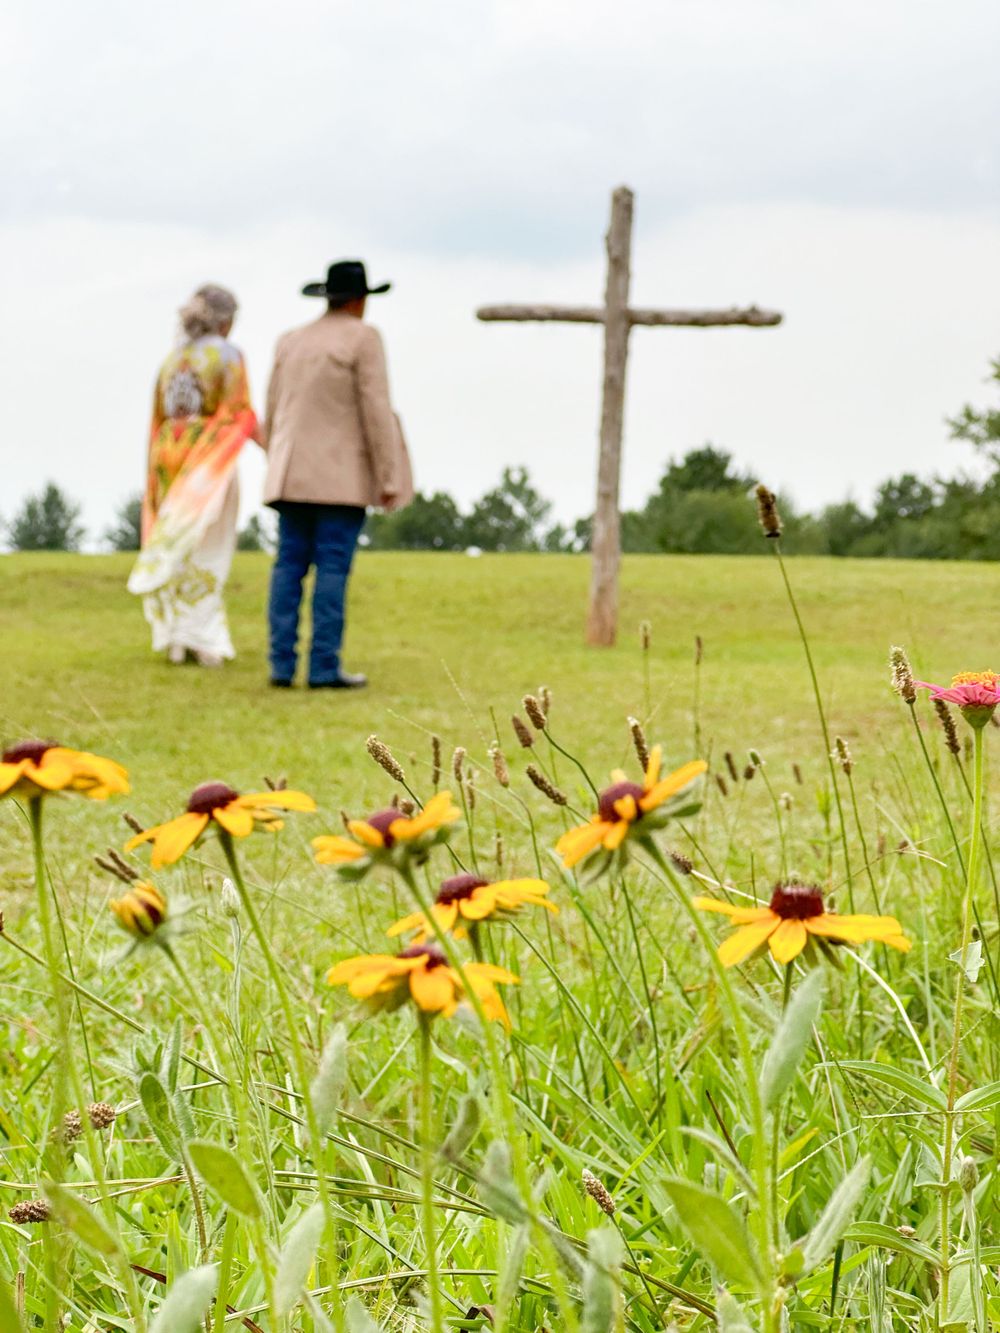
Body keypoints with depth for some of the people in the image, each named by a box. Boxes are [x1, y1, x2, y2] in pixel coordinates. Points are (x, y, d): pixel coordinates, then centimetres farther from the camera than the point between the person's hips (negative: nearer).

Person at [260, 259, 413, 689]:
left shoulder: (290, 342, 12)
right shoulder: (362, 338, -5)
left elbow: (273, 415, 15)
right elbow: (376, 410, -10)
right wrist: (389, 478, -8)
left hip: (293, 476, 5)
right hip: (343, 476, -5)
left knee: (289, 565, 3)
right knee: (333, 568, -6)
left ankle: (282, 665, -1)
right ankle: (324, 667, -8)